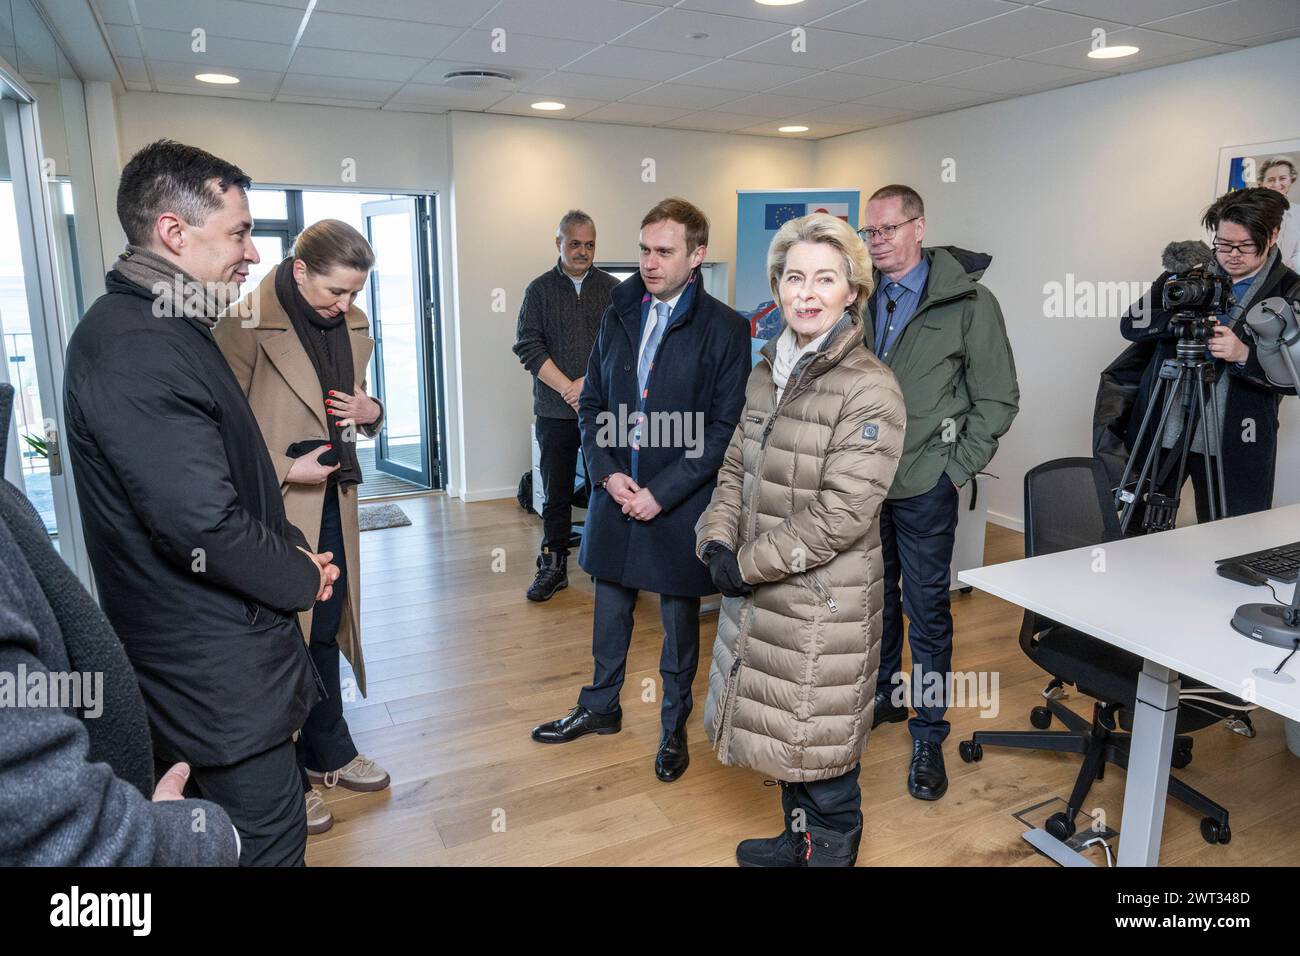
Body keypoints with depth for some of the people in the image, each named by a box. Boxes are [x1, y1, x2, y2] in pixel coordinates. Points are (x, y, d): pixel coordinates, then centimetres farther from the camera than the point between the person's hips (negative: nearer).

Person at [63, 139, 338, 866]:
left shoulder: (167, 328, 10)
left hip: (219, 654, 10)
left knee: (265, 825, 24)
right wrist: (302, 578, -11)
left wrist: (290, 545, 5)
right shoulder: (135, 351, -24)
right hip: (217, 671, -10)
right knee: (268, 840, 5)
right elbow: (205, 528, -28)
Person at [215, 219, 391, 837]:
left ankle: (328, 752, 36)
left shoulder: (353, 325, 6)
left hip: (333, 502, 6)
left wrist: (369, 411, -3)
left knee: (325, 631, 18)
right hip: (274, 509, -6)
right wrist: (283, 469, -18)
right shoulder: (246, 326, -15)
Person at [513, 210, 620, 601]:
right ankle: (553, 566, 18)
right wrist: (568, 389, -12)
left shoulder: (612, 289, 6)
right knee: (557, 492, 8)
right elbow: (529, 346, -4)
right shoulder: (540, 289, 5)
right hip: (555, 411, 0)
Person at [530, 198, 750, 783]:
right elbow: (591, 402, 8)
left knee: (680, 619, 12)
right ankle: (600, 707, 39)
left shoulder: (725, 330, -9)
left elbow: (725, 428, -12)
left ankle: (674, 725, 32)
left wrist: (661, 492, -17)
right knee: (610, 608, 18)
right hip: (616, 494, 4)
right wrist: (607, 472, -7)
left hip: (680, 504, -4)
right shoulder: (618, 315, 5)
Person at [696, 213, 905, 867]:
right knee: (783, 732, 23)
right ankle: (798, 837, 45)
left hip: (824, 603, -7)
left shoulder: (870, 390, -17)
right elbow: (736, 468, 10)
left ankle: (830, 849, 35)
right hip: (760, 592, 7)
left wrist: (748, 564, -17)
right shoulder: (768, 372, 7)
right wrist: (718, 541, -6)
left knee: (818, 743, 9)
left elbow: (840, 514, -22)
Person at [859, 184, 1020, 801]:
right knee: (876, 594, 18)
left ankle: (928, 736, 16)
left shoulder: (969, 302, -7)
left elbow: (998, 399, -5)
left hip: (924, 485, -5)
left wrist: (957, 469, -9)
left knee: (927, 608, 2)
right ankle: (884, 694, 38)